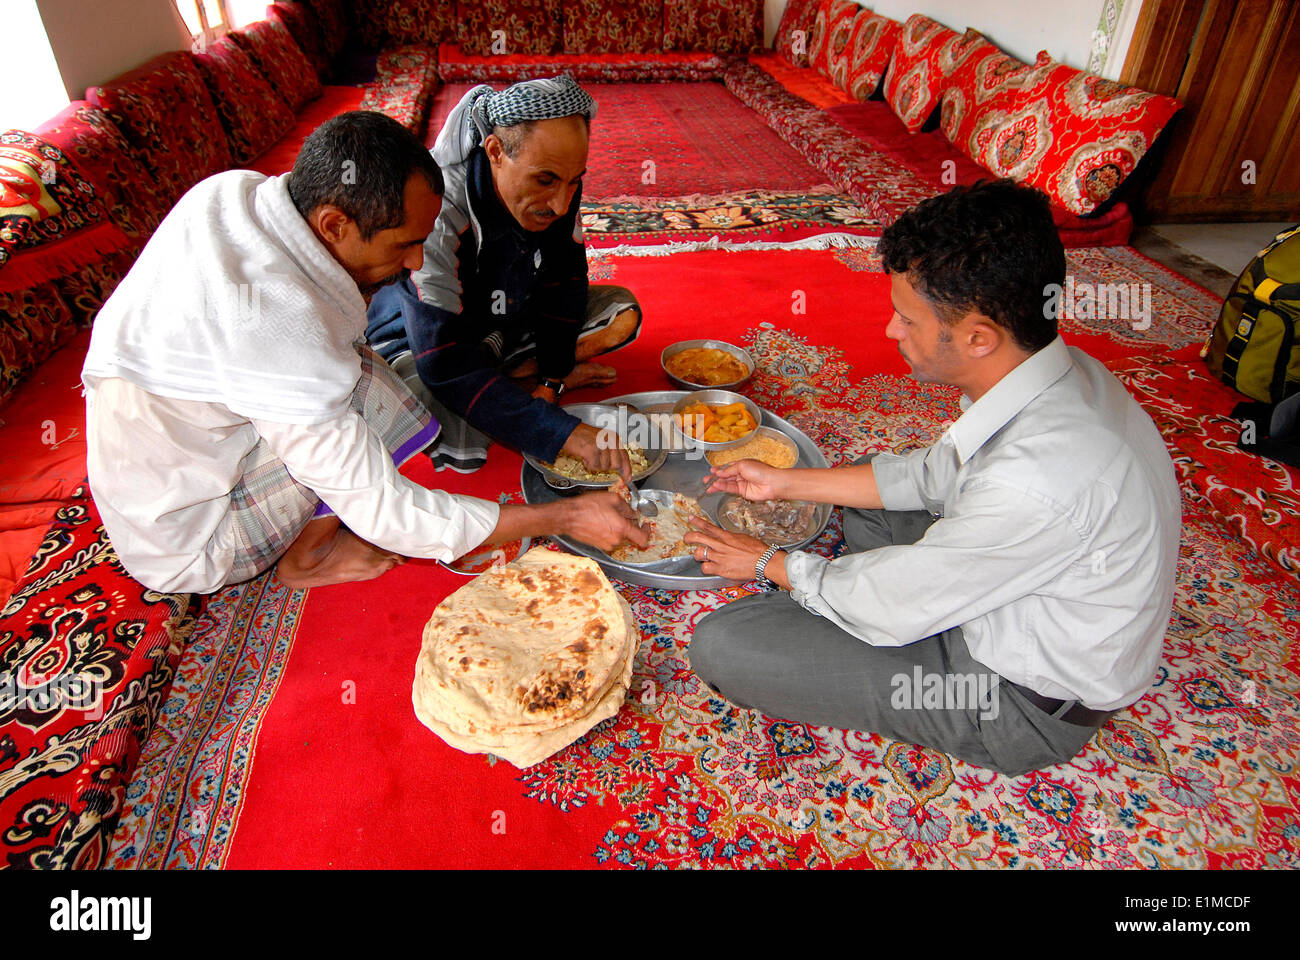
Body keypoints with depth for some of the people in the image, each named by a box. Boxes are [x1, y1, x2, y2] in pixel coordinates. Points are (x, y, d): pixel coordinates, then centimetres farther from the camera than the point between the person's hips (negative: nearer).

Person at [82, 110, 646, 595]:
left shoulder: (232, 189, -12)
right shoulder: (285, 332, -37)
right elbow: (388, 516, -30)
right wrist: (564, 518, -26)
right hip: (181, 546, -8)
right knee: (377, 397, -23)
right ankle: (303, 556, 0)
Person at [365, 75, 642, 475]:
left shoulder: (556, 189, -17)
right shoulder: (437, 212, -36)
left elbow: (563, 284, -3)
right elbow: (445, 363, -39)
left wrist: (553, 376, -13)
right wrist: (561, 433, -45)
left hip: (505, 321, 6)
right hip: (417, 343, -5)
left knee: (622, 314, -5)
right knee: (458, 444, -36)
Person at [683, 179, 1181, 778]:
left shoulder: (1041, 480, -38)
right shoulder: (1054, 372, -10)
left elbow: (891, 607, -24)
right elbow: (937, 475, 6)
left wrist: (768, 562, -5)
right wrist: (784, 483, 9)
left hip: (1024, 705, -8)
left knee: (722, 644, -20)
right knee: (858, 484, 20)